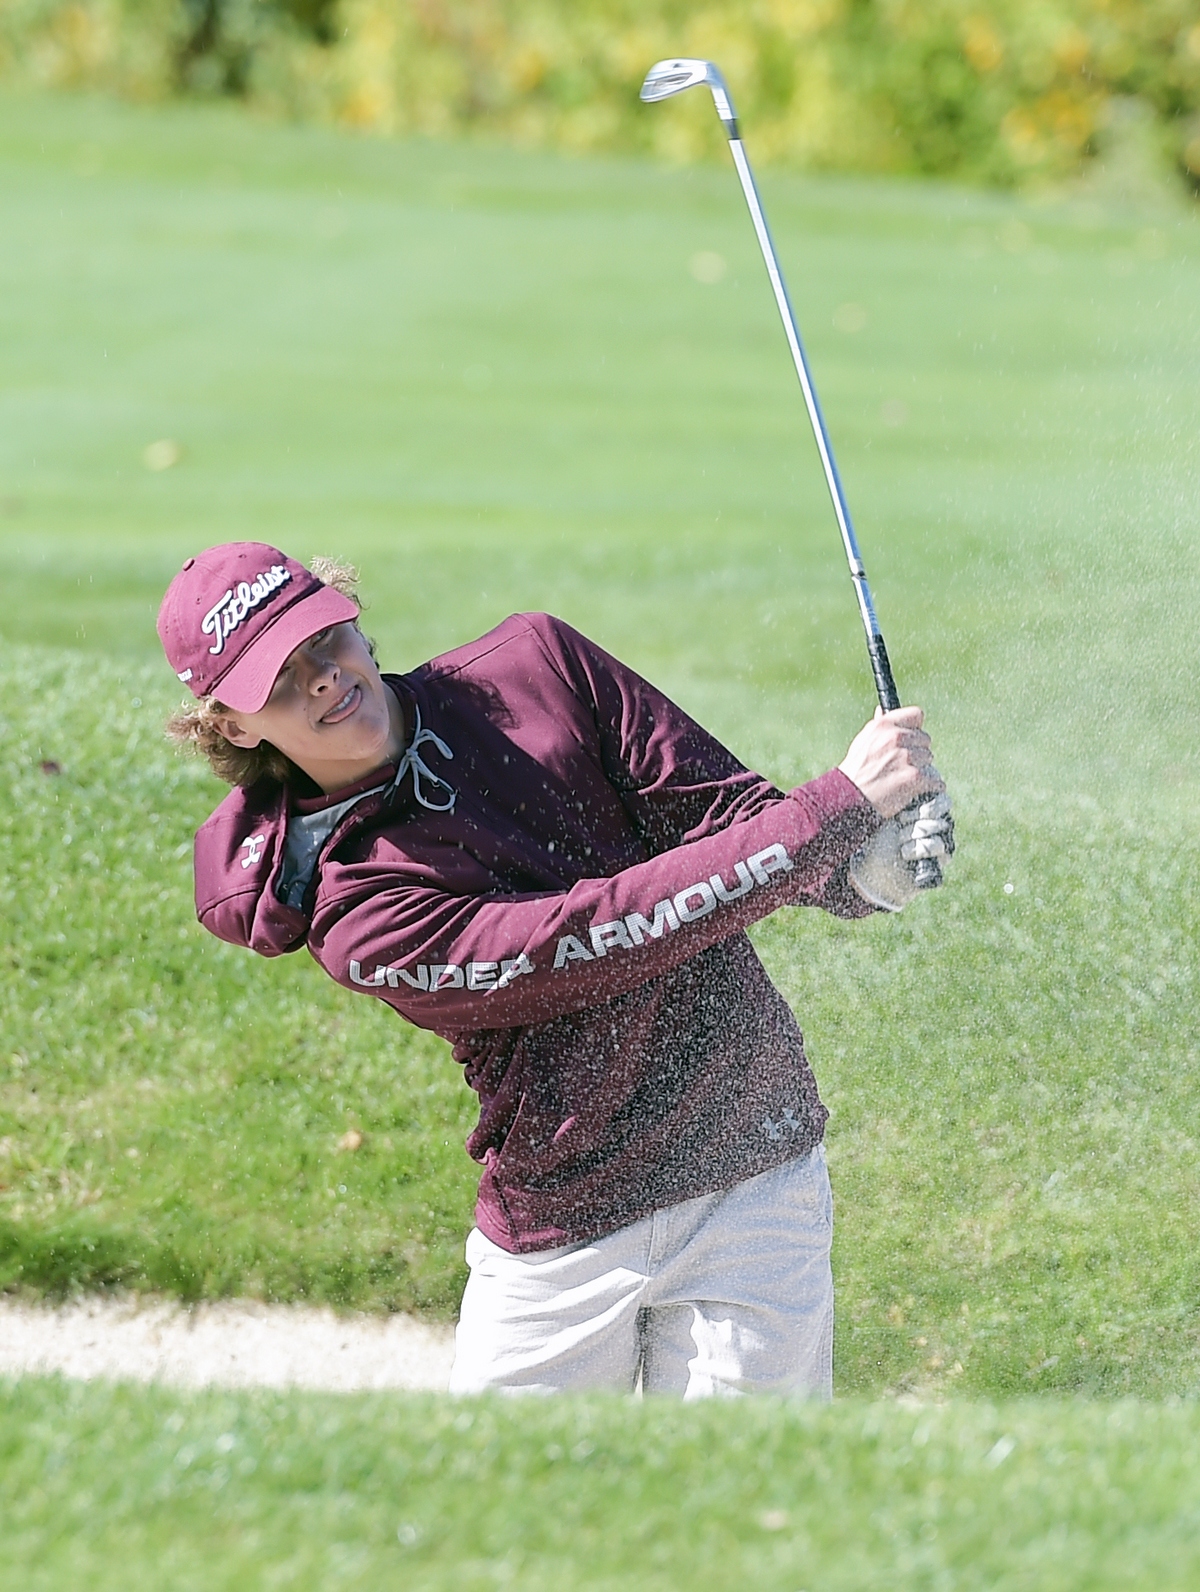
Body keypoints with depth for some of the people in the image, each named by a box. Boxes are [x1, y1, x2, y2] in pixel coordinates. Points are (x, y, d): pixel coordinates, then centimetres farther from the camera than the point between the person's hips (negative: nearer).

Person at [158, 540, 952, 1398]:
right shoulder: (347, 911, -14)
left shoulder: (536, 661, 0)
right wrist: (843, 803, -28)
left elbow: (729, 811, -1)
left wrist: (865, 869, -25)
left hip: (752, 1180, 2)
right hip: (559, 1227, -2)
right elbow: (595, 935, -23)